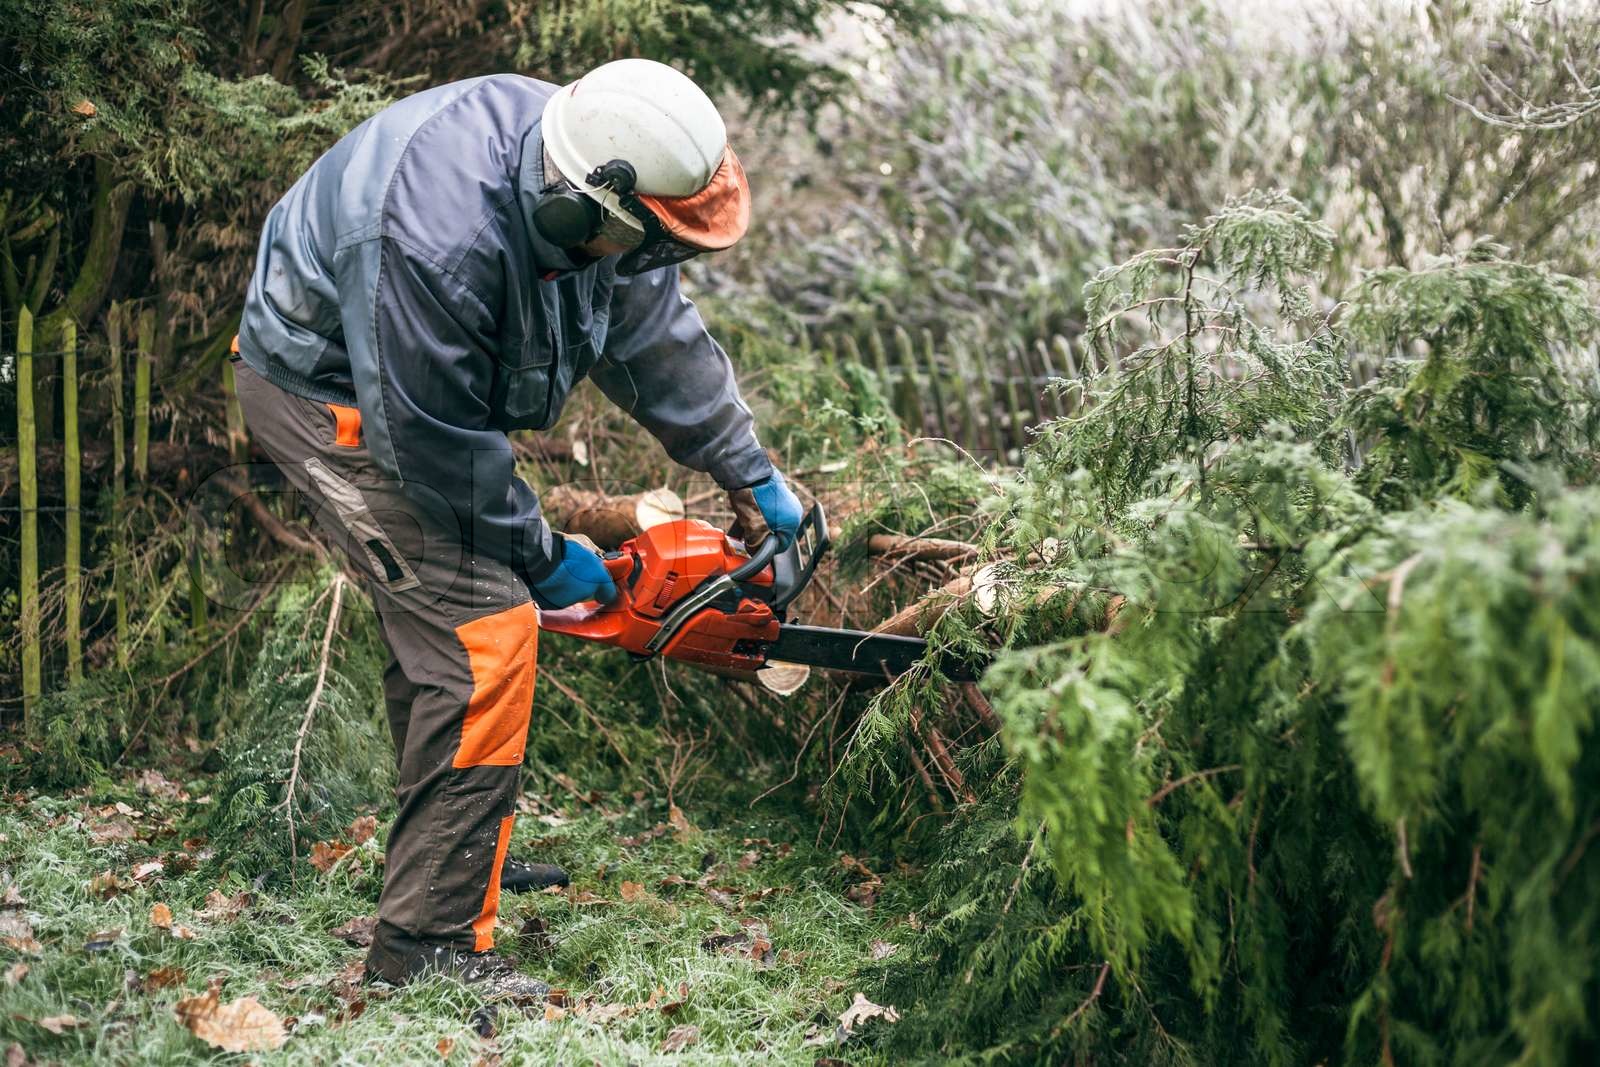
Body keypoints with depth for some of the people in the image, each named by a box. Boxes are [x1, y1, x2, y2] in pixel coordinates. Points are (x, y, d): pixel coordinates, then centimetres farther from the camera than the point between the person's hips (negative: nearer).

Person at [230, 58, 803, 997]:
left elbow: (656, 331, 0)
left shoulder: (579, 169, -14)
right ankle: (428, 938, -8)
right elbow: (435, 447, -27)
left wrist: (752, 475, 6)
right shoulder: (439, 242, -39)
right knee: (484, 633, -15)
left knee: (436, 620, 18)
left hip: (428, 381, 9)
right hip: (333, 398, -9)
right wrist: (542, 559, -13)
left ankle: (450, 855, 34)